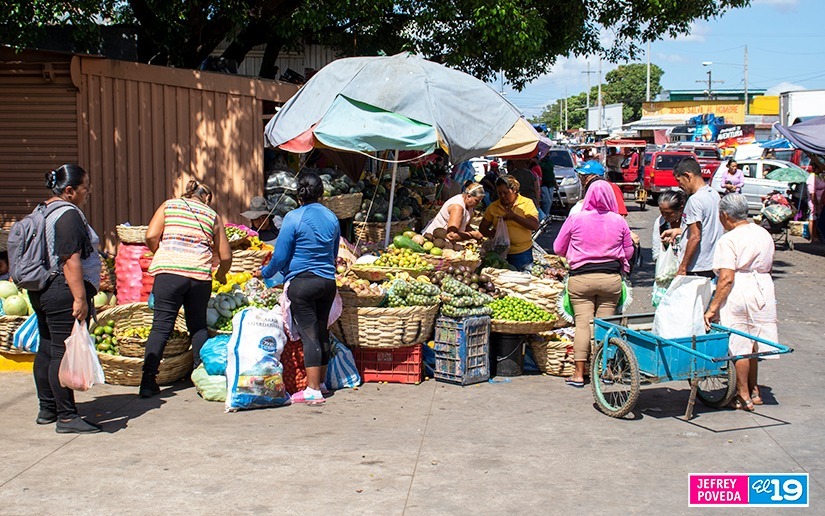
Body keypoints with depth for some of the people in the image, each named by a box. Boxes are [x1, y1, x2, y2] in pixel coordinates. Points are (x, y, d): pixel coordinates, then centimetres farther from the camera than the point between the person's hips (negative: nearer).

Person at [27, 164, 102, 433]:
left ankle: (47, 410, 23)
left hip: (41, 292, 11)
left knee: (47, 350, 14)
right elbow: (70, 260, -23)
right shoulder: (68, 214, -16)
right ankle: (66, 417, -5)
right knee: (64, 353, -8)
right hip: (64, 293, -11)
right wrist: (80, 298, -23)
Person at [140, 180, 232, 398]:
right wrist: (221, 275, 35)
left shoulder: (169, 206, 15)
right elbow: (226, 256, 15)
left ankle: (148, 381, -6)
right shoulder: (212, 215, 17)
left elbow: (151, 236, 2)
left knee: (162, 325, 0)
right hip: (200, 275, 1)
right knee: (198, 326, 14)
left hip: (169, 271, -1)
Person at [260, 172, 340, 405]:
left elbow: (280, 256, -7)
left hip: (301, 282, -5)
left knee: (309, 334, -5)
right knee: (322, 331, 15)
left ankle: (313, 391, -7)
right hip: (328, 281, 5)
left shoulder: (293, 218, -10)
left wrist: (264, 272, 11)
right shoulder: (332, 218, 7)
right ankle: (320, 383, 26)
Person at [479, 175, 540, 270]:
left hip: (522, 253, -2)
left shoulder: (527, 203, 0)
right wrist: (490, 234, -11)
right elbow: (482, 227, 11)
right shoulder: (493, 207, 8)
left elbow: (535, 226, -11)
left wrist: (514, 216, -18)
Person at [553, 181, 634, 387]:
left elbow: (558, 248, 5)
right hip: (611, 278, 2)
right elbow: (628, 253, 11)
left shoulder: (575, 219, -4)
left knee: (583, 322, -1)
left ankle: (579, 373, -1)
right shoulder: (619, 221, 1)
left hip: (581, 278, -2)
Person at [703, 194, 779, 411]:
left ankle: (744, 396, 11)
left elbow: (726, 279, -21)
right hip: (763, 290, 7)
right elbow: (768, 266, 15)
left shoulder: (728, 240, -15)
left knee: (738, 345, 4)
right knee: (751, 344, 19)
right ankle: (754, 391, 29)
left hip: (739, 293, -7)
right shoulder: (764, 234, 6)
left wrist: (713, 307, -18)